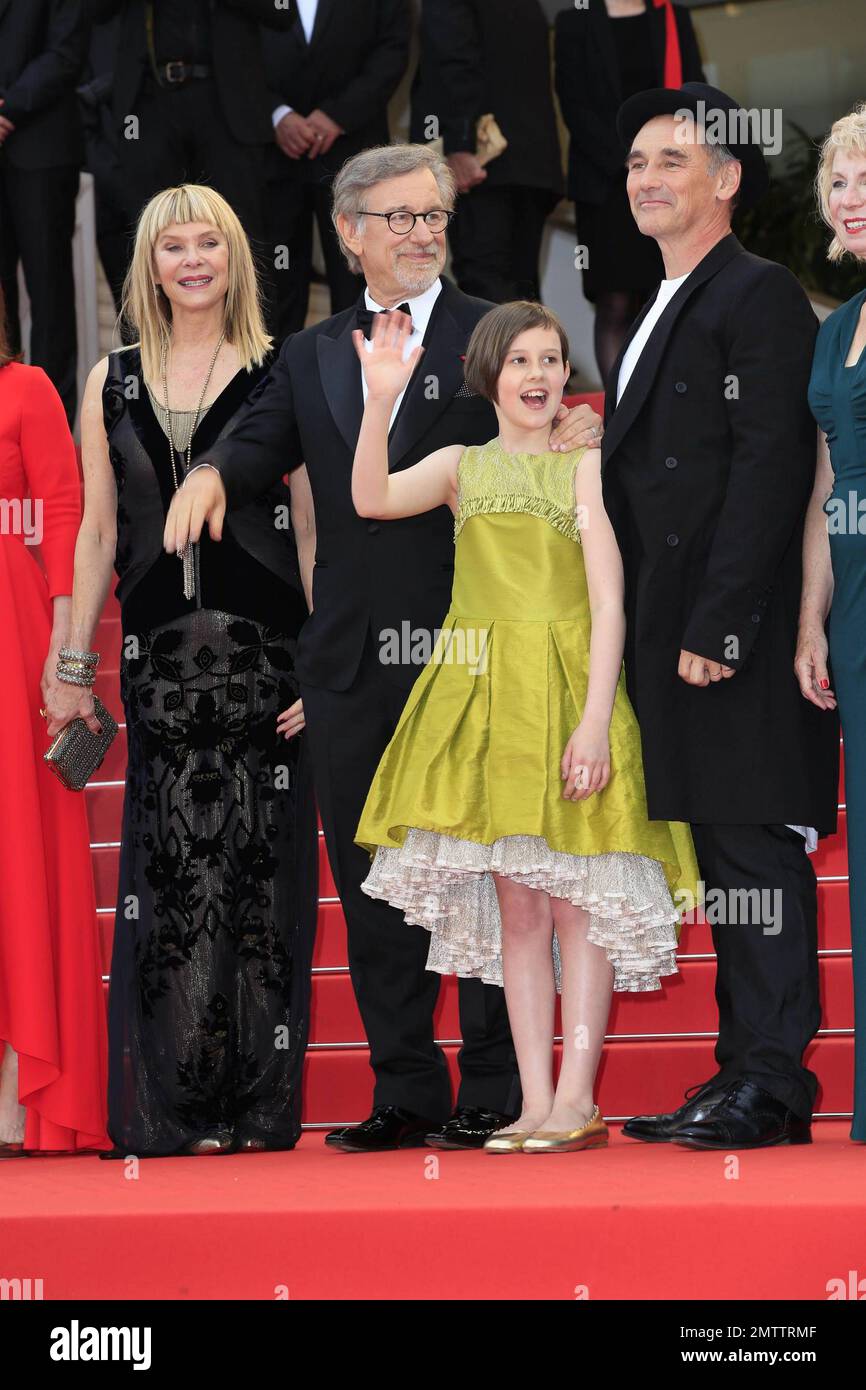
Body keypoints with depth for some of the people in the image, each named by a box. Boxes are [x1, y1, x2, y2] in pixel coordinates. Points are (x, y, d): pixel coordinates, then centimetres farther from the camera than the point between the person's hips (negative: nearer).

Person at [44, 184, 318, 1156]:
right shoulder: (112, 383, 12)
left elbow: (313, 526, 0)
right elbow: (97, 533, 14)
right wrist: (72, 666, 9)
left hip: (263, 652, -3)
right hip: (159, 656, 3)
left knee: (258, 874, -2)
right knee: (169, 874, 2)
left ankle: (257, 1105, 3)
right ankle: (175, 1105, 6)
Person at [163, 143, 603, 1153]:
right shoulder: (311, 356, 16)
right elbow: (265, 444, 7)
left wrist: (568, 447, -24)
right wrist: (212, 472, -16)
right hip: (351, 660, 4)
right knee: (369, 879, 7)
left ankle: (494, 1091, 4)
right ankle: (405, 1093, 14)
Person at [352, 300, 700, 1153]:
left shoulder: (585, 467, 2)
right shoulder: (461, 467, 11)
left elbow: (609, 604, -5)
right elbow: (372, 500, -9)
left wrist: (594, 721, -14)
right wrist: (381, 402, -22)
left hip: (569, 693, -3)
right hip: (484, 696, 3)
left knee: (576, 898, -5)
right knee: (515, 906, 4)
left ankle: (577, 1098, -5)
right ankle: (535, 1104, 6)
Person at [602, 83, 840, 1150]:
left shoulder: (760, 297, -8)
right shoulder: (660, 314, 21)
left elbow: (771, 469, -16)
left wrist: (717, 625, -21)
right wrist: (641, 638, 14)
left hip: (739, 641, -9)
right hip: (674, 638, 9)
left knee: (756, 850, -8)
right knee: (726, 859, 11)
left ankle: (772, 1083, -6)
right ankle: (744, 1074, 15)